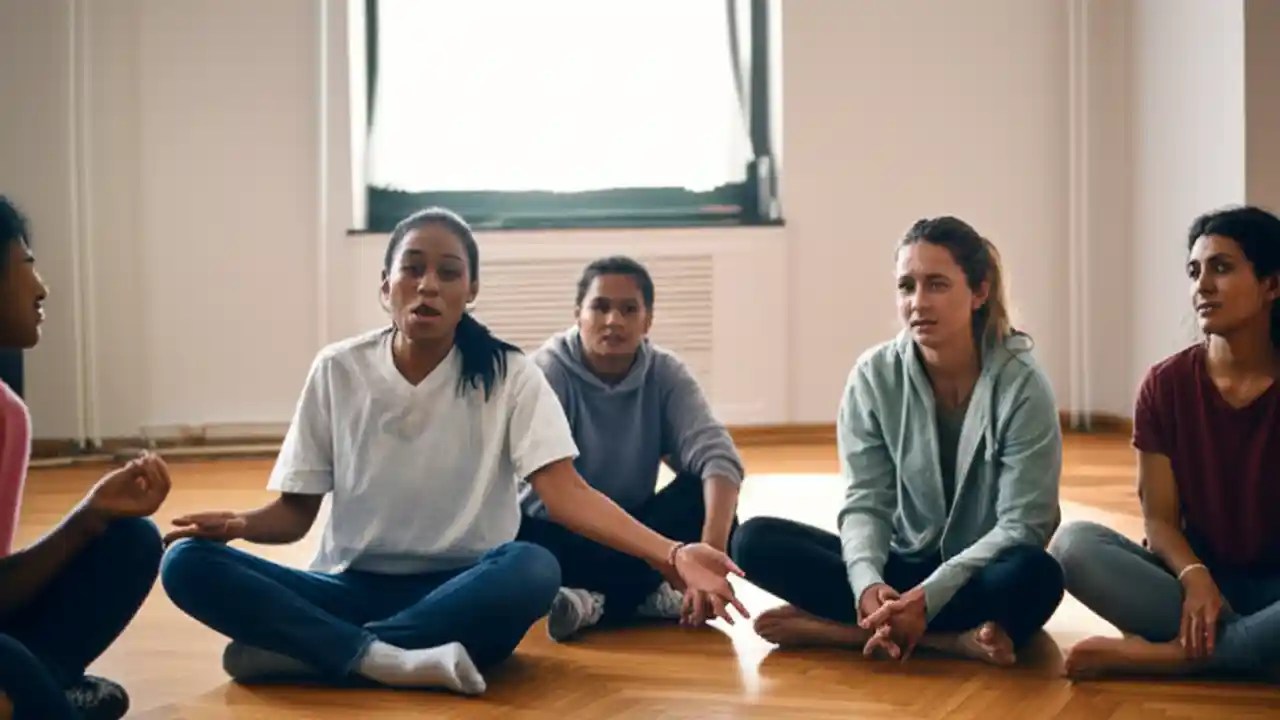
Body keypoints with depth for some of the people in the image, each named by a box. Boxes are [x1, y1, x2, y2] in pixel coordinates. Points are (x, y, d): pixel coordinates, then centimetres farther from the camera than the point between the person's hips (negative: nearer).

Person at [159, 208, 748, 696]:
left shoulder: (507, 376, -4)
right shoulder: (337, 371, 1)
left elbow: (565, 492, -15)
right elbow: (295, 511, 3)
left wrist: (670, 555, -32)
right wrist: (239, 524, -22)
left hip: (462, 590, -1)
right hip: (350, 588, 1)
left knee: (534, 570, -36)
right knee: (188, 562, -23)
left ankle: (301, 647, -28)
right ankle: (392, 660, -34)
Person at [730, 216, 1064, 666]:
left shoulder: (1021, 385, -13)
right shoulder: (874, 376, -5)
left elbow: (1021, 525, -17)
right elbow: (865, 502, -7)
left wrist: (928, 597, -29)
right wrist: (868, 584, -29)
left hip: (980, 574, -3)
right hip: (901, 566, 3)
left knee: (1034, 574, -38)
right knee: (756, 539, -18)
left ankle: (854, 629, -26)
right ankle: (955, 638, -27)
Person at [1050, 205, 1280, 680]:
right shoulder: (1166, 385, 0)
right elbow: (1159, 518, -4)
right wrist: (1194, 578, -25)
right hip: (1199, 576, 2)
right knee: (1075, 543, -25)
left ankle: (1169, 654, -26)